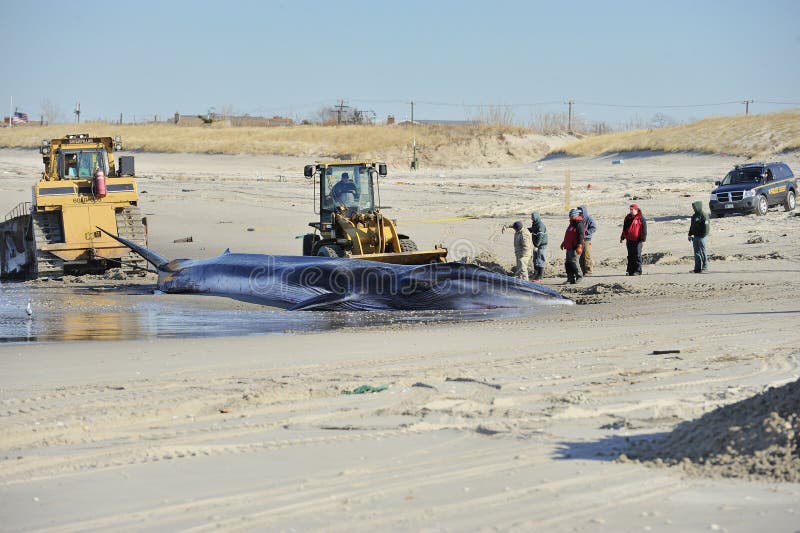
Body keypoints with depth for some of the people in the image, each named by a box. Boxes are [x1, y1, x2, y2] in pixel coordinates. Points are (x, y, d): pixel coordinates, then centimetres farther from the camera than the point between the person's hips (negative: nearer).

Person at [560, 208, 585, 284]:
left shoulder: (579, 224, -11)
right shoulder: (571, 224, 19)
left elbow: (581, 236, -20)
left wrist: (579, 246, -27)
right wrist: (563, 243, 33)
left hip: (575, 248, -10)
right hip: (569, 247, 10)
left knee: (573, 262, -13)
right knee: (567, 263, 8)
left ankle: (579, 276, -1)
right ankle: (570, 278, 13)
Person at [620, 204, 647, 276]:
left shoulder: (641, 218, -5)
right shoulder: (628, 218, 13)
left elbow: (644, 229, -7)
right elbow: (624, 229, 23)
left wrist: (643, 240, -12)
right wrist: (622, 237, 23)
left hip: (637, 240, -6)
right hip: (629, 240, 6)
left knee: (637, 256, -5)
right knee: (630, 256, 9)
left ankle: (637, 271, -3)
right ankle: (630, 271, 13)